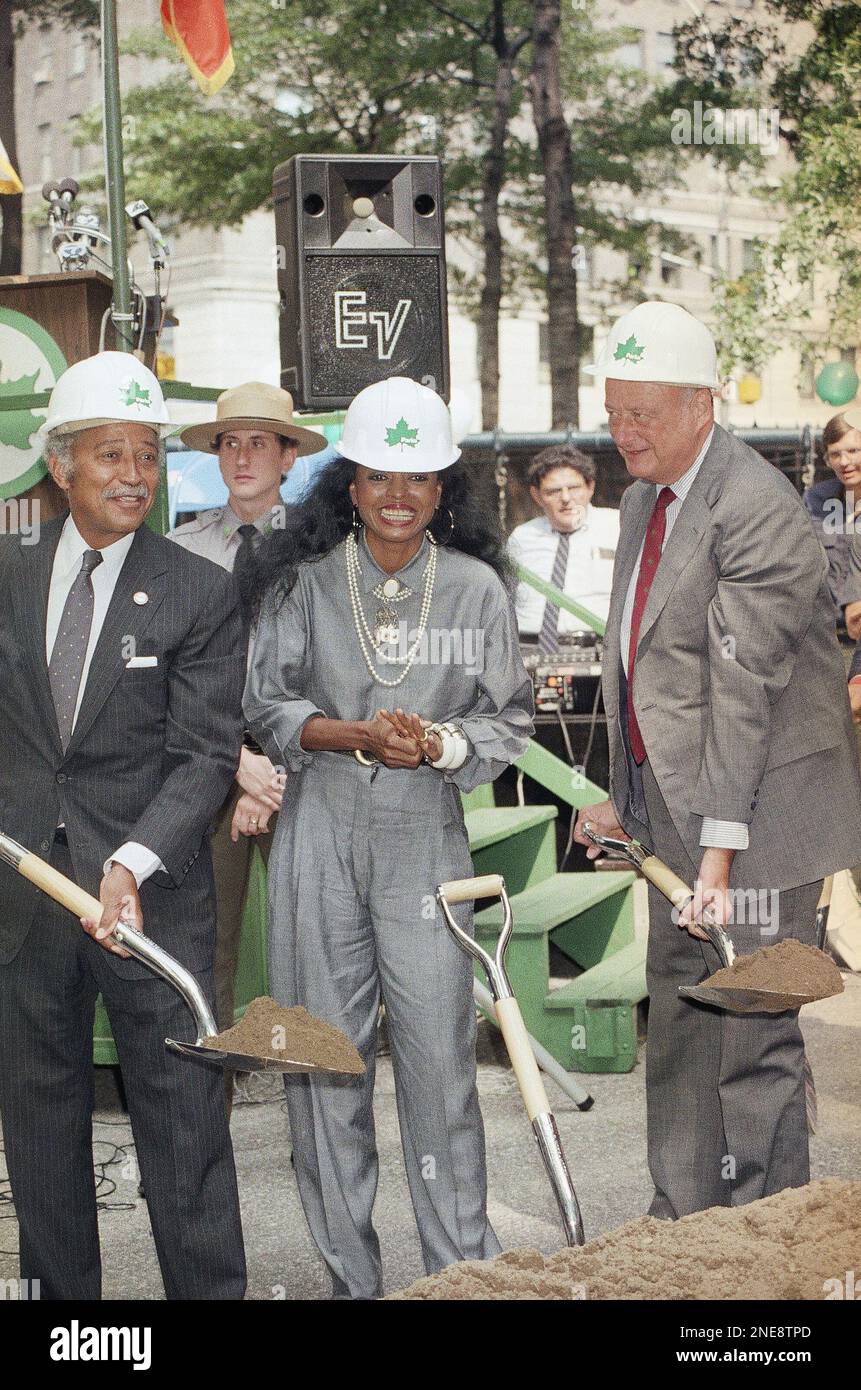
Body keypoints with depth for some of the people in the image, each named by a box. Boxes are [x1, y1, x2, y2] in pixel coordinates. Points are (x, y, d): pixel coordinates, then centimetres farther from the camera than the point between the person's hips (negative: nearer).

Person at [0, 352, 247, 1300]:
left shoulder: (201, 594, -4)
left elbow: (204, 754, -10)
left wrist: (133, 864, -23)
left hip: (156, 898, -3)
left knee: (181, 1111, 0)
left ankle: (209, 1289, 10)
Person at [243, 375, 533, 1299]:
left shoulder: (477, 588, 3)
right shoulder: (305, 581, 2)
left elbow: (509, 718, 6)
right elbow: (266, 704, 4)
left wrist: (439, 745, -13)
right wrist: (354, 736, -12)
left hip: (425, 841, 0)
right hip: (320, 837, 1)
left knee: (439, 1053, -3)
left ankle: (463, 1264, 13)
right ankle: (349, 1273, 17)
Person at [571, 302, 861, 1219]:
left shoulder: (755, 508, -17)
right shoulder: (642, 499, 12)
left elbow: (745, 686, -23)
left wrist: (721, 844, -25)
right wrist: (623, 799, 14)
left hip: (755, 811, -9)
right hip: (671, 807, 9)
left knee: (752, 1037, -2)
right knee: (676, 1023, 15)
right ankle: (681, 1221, 27)